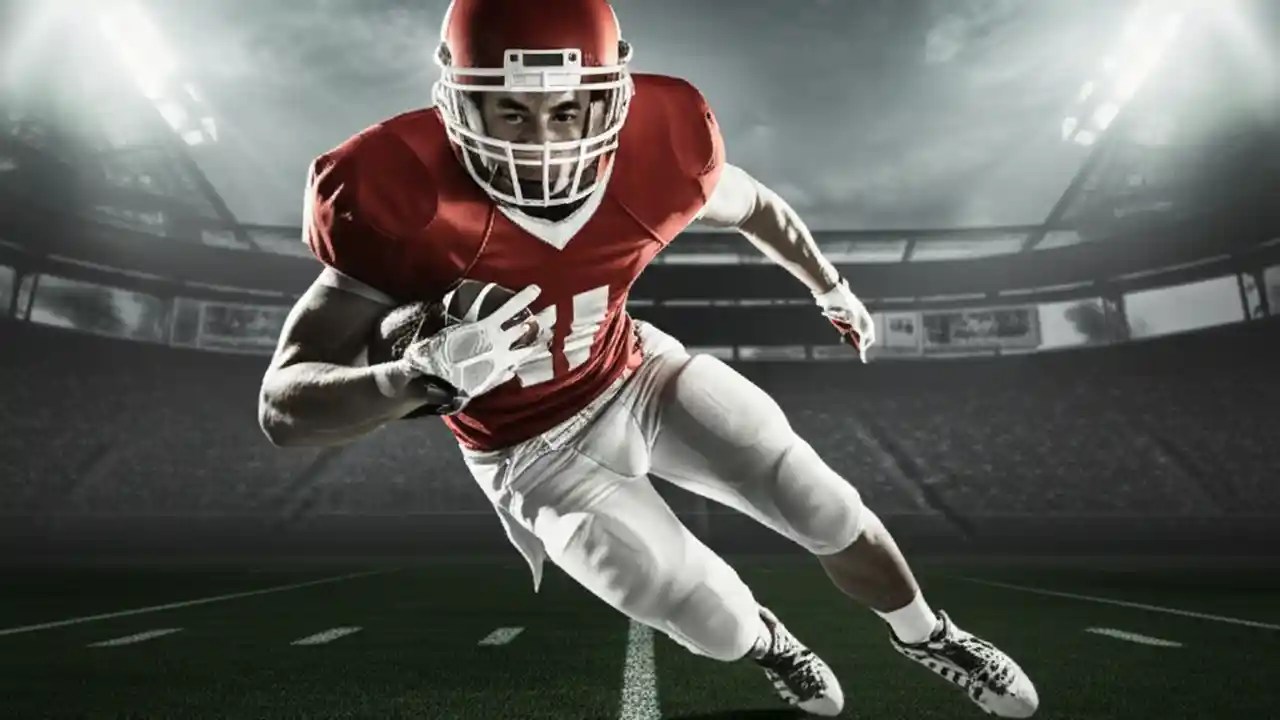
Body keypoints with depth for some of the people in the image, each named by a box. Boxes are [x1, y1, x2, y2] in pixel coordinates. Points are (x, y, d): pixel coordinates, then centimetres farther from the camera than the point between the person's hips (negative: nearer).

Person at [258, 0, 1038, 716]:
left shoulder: (652, 153, -22)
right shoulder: (405, 205, -32)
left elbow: (752, 204, 2)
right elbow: (284, 406, -29)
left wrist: (830, 286, 18)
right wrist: (428, 374, -49)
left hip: (636, 373, 3)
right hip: (535, 451, -2)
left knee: (828, 509, 3)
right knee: (719, 626, -2)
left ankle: (927, 635, 37)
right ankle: (765, 642, 40)